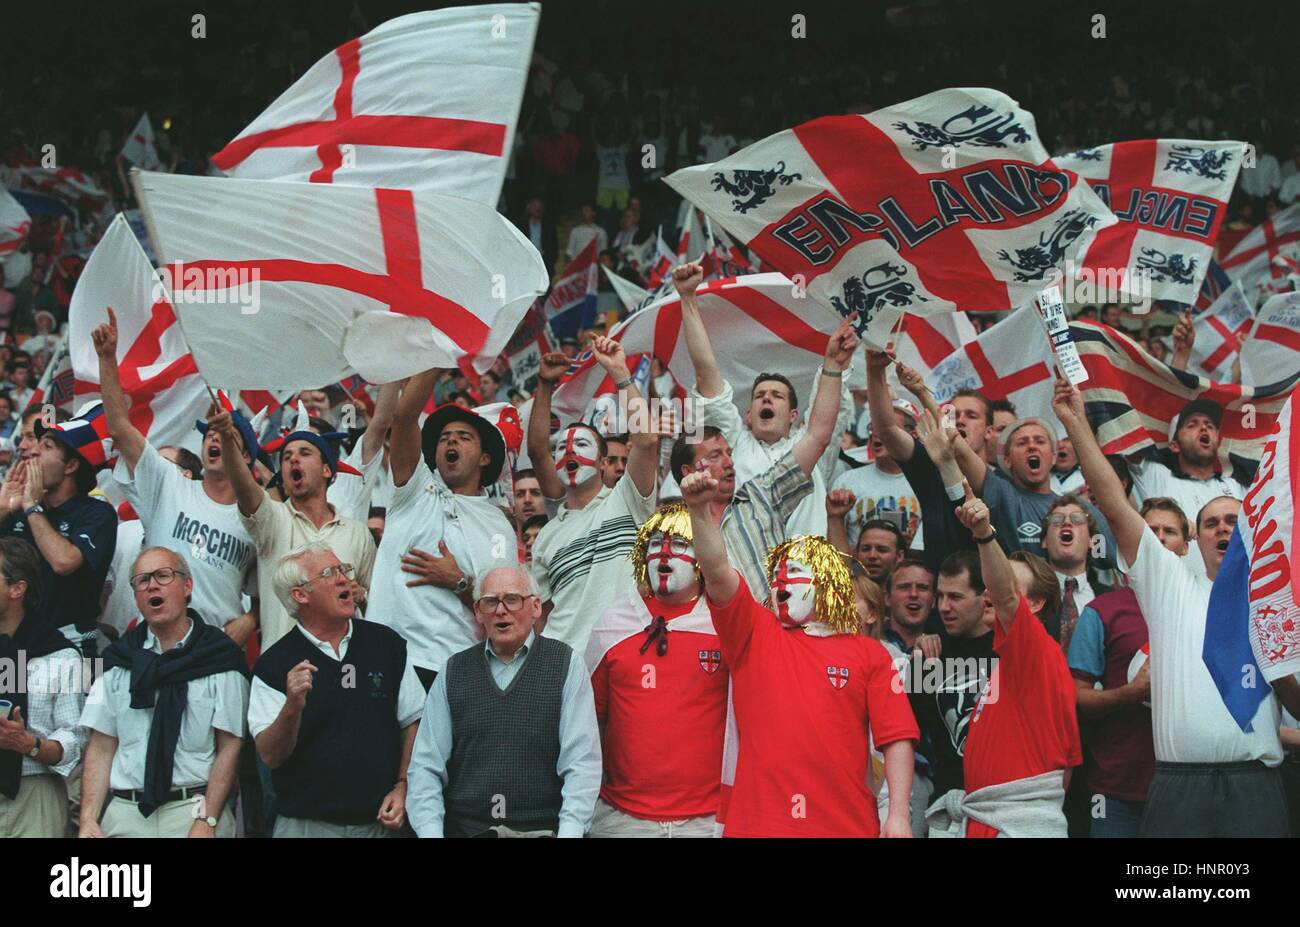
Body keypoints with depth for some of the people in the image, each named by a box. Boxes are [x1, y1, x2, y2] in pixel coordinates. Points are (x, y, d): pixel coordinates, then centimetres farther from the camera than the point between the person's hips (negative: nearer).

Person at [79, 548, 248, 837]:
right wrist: (88, 821, -3)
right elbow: (101, 747, 8)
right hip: (125, 811, 3)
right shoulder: (119, 659, 10)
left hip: (195, 809, -3)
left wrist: (206, 822, -12)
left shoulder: (221, 658, 0)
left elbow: (230, 747, -4)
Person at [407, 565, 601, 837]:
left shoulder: (566, 665, 5)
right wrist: (430, 833, -7)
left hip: (543, 829, -4)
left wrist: (569, 832, -15)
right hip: (464, 829, 4)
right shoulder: (453, 673, 13)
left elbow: (582, 764, -3)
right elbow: (426, 767, 8)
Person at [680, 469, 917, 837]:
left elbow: (896, 738, 1)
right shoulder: (754, 633, 10)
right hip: (756, 822, 1)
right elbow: (718, 572, -4)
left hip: (847, 824, 0)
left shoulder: (869, 654, 7)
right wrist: (700, 509, -18)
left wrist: (899, 815, -8)